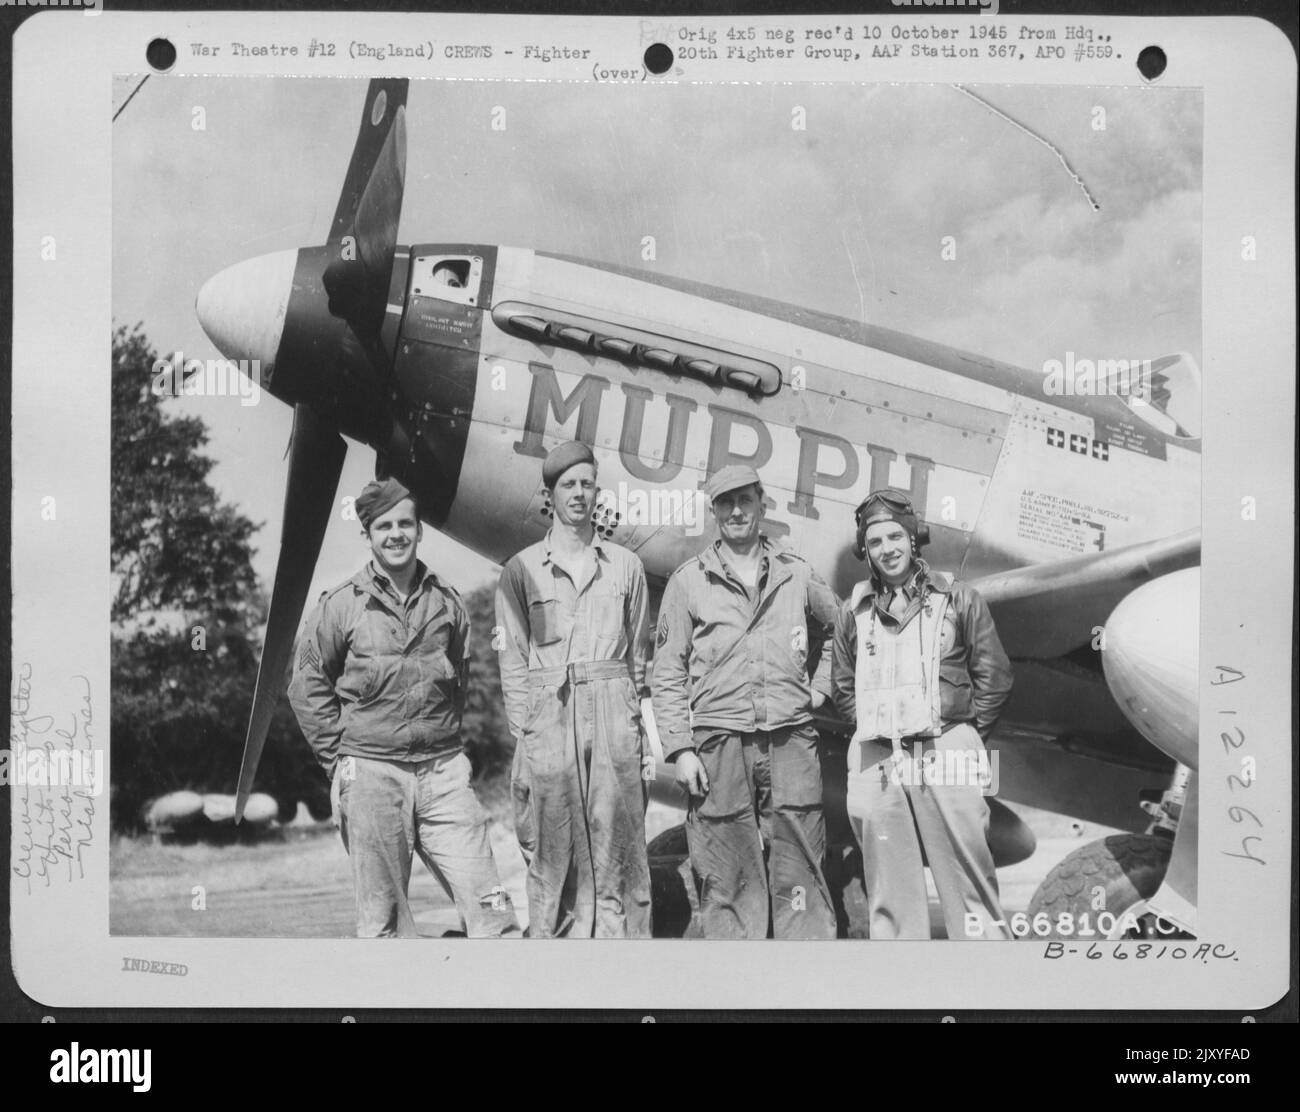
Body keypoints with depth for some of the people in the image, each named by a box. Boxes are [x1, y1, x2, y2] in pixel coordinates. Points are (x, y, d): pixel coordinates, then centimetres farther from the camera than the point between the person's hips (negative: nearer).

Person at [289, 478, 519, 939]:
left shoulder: (446, 601, 8)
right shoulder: (340, 605, 0)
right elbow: (307, 686, 5)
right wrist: (340, 758, 0)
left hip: (444, 772, 2)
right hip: (371, 774, -2)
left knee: (489, 904, -3)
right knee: (382, 918, 7)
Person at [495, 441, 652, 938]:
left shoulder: (625, 565, 11)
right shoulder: (521, 570, 7)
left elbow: (637, 655, 13)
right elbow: (512, 662, 5)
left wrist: (639, 727, 6)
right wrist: (524, 736, -2)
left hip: (614, 717, 1)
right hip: (549, 720, -1)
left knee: (619, 851, 0)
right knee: (554, 855, -1)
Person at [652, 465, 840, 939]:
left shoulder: (795, 572, 11)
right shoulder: (689, 580, 6)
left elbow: (841, 627, 28)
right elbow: (667, 674, 4)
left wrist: (821, 684, 18)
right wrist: (680, 747, -4)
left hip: (790, 738, 1)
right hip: (719, 743, -1)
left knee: (800, 873, 2)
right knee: (728, 879, 2)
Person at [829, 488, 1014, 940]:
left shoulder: (958, 600, 5)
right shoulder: (854, 612, 13)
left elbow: (994, 675, 5)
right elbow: (842, 687, 19)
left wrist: (966, 732, 1)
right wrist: (871, 728, 9)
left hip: (945, 754, -3)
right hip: (875, 761, 3)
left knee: (967, 875, -3)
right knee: (889, 887, 6)